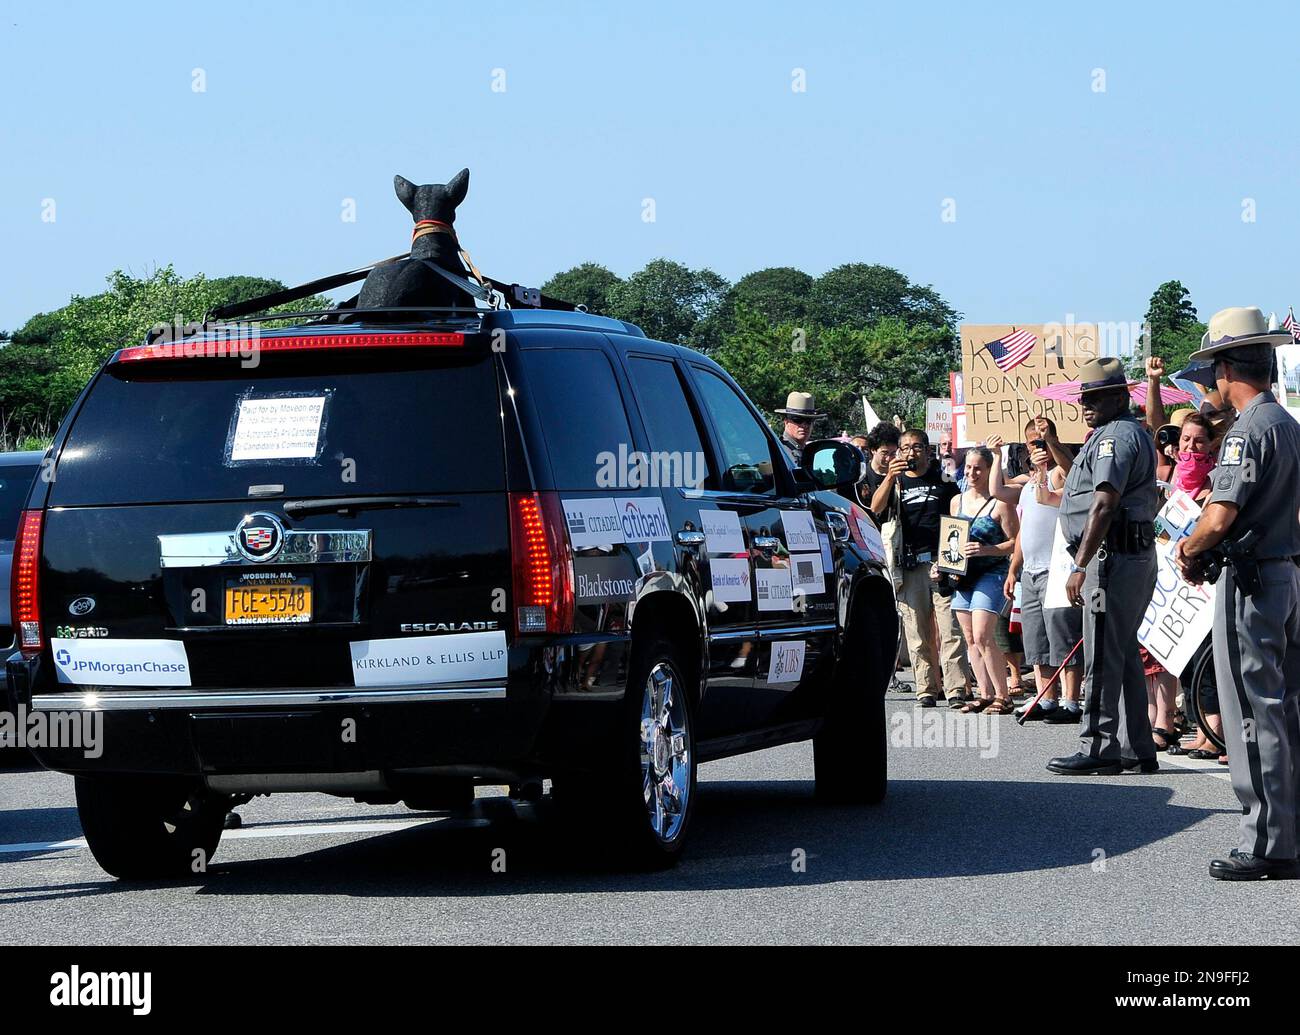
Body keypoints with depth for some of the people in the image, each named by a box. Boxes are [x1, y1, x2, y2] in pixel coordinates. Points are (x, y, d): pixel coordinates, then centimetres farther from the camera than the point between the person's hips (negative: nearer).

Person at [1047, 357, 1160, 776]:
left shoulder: (1114, 436, -13)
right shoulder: (1136, 434, 21)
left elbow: (1104, 505, -22)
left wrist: (1080, 566, -23)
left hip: (1113, 555, -11)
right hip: (1138, 554, 11)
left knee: (1102, 658, -9)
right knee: (1125, 654, 13)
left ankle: (1098, 749, -8)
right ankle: (1136, 748, 16)